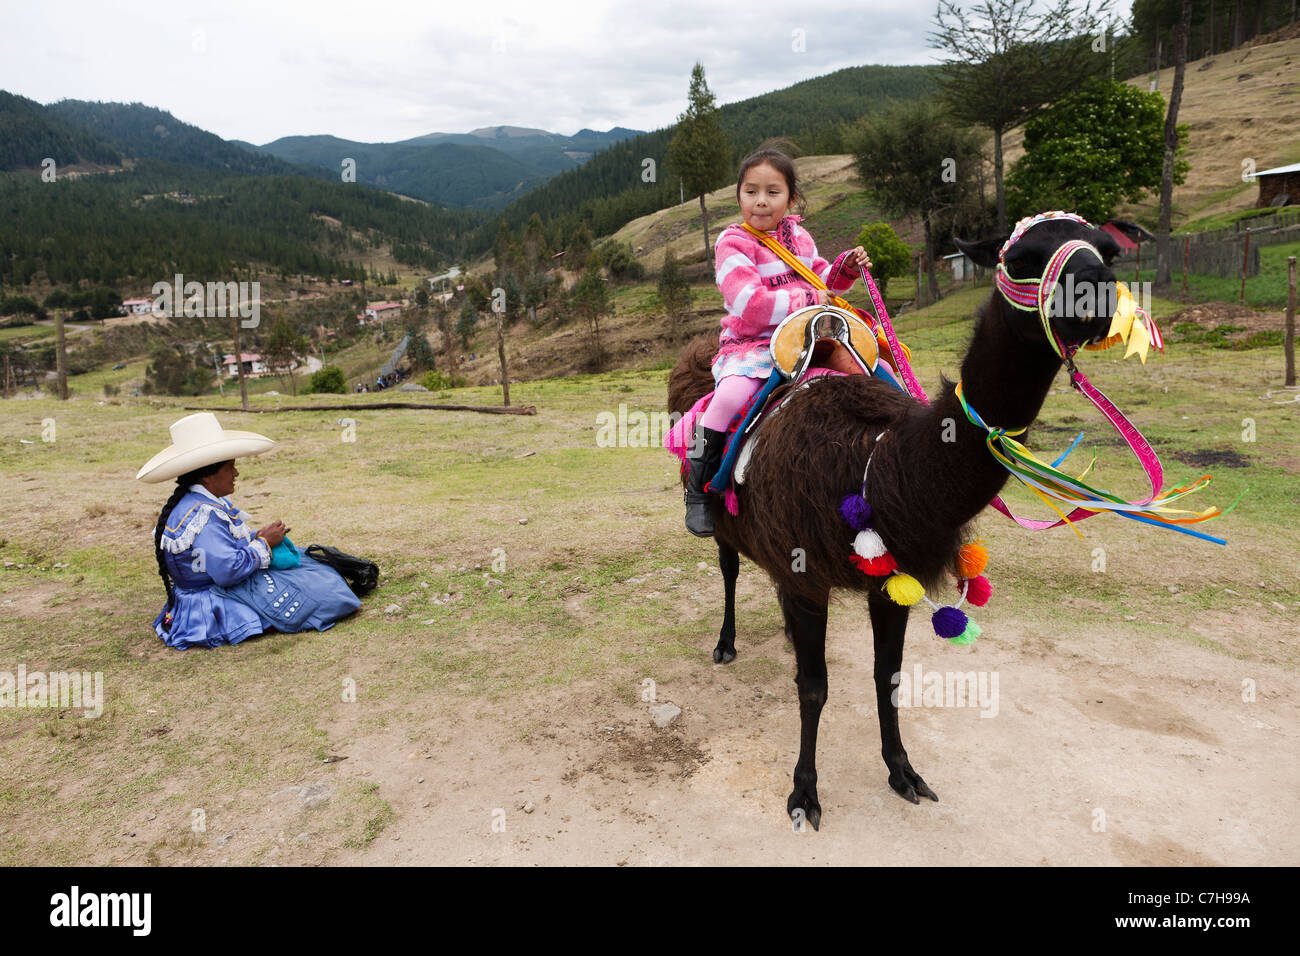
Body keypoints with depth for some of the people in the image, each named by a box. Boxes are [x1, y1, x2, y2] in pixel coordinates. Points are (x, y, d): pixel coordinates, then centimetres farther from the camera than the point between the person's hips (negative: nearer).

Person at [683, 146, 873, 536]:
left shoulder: (798, 235, 13)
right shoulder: (733, 243, -8)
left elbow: (820, 280, 28)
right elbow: (750, 304, -21)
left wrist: (846, 267, 7)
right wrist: (805, 299, -17)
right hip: (750, 345, -6)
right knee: (733, 393, -33)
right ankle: (697, 489, -18)